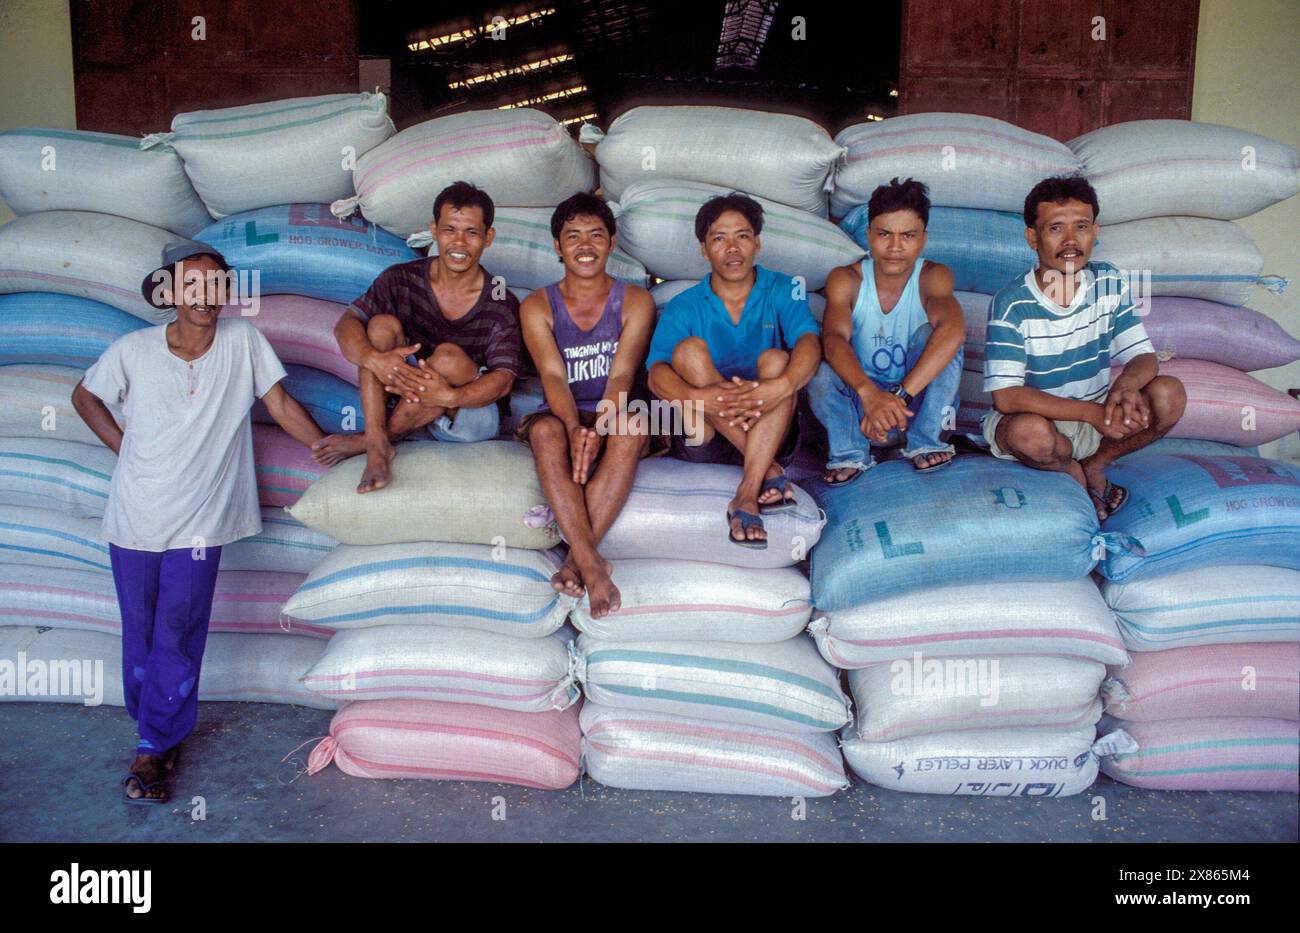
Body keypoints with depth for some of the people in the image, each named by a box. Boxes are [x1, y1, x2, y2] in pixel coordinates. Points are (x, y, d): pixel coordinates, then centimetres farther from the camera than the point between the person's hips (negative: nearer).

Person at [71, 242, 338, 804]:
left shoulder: (243, 342, -6)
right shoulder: (133, 351, -3)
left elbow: (281, 405, -2)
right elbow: (85, 396, 13)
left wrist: (331, 449, -11)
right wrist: (123, 446, 3)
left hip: (198, 523, -1)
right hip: (134, 517, 2)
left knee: (177, 636, 0)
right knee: (140, 633, 11)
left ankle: (153, 748, 14)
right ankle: (155, 728, 30)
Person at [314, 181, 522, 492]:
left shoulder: (501, 304, -11)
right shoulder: (402, 279, -4)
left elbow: (503, 379, -21)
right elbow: (346, 324, -11)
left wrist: (448, 397, -41)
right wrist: (374, 359, -35)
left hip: (470, 411, -2)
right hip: (403, 397, 3)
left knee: (449, 356, -32)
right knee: (382, 324, -18)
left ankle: (366, 440, -17)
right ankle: (377, 445, -29)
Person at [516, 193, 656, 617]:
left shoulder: (635, 301, 3)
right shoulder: (537, 307, 5)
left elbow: (621, 375, -11)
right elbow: (553, 376, -11)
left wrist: (599, 430, -30)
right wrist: (575, 428, -32)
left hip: (616, 420, 0)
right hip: (564, 418, 1)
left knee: (631, 430, -36)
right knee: (546, 429, -35)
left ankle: (577, 557, -36)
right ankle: (592, 564, -44)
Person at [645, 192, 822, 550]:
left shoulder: (782, 291, 3)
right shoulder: (684, 307, 3)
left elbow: (810, 343, -18)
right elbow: (656, 373, -15)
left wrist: (782, 386, -41)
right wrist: (698, 396, -38)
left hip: (770, 431, 0)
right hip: (704, 441, 0)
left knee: (776, 359, -26)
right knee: (688, 349, -21)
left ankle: (746, 496, -39)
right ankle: (769, 471, -27)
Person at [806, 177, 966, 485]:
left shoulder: (933, 277, -12)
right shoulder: (846, 280, -10)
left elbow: (953, 330, -33)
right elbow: (834, 338, -29)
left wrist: (899, 396, -45)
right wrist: (869, 393, -49)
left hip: (921, 404, 0)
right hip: (860, 400, 0)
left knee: (931, 333, -25)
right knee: (819, 373, -28)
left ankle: (924, 443, -17)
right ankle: (850, 453, -10)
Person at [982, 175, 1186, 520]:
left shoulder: (1109, 284, -3)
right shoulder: (1012, 304, -19)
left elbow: (1144, 357, -4)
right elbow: (1006, 397, -27)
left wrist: (1126, 384, -30)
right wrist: (1092, 412, -34)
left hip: (1094, 417, 5)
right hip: (1034, 418, -4)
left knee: (1170, 394, -18)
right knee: (1030, 432, -39)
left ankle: (1093, 465, 0)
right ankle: (1075, 474, -3)